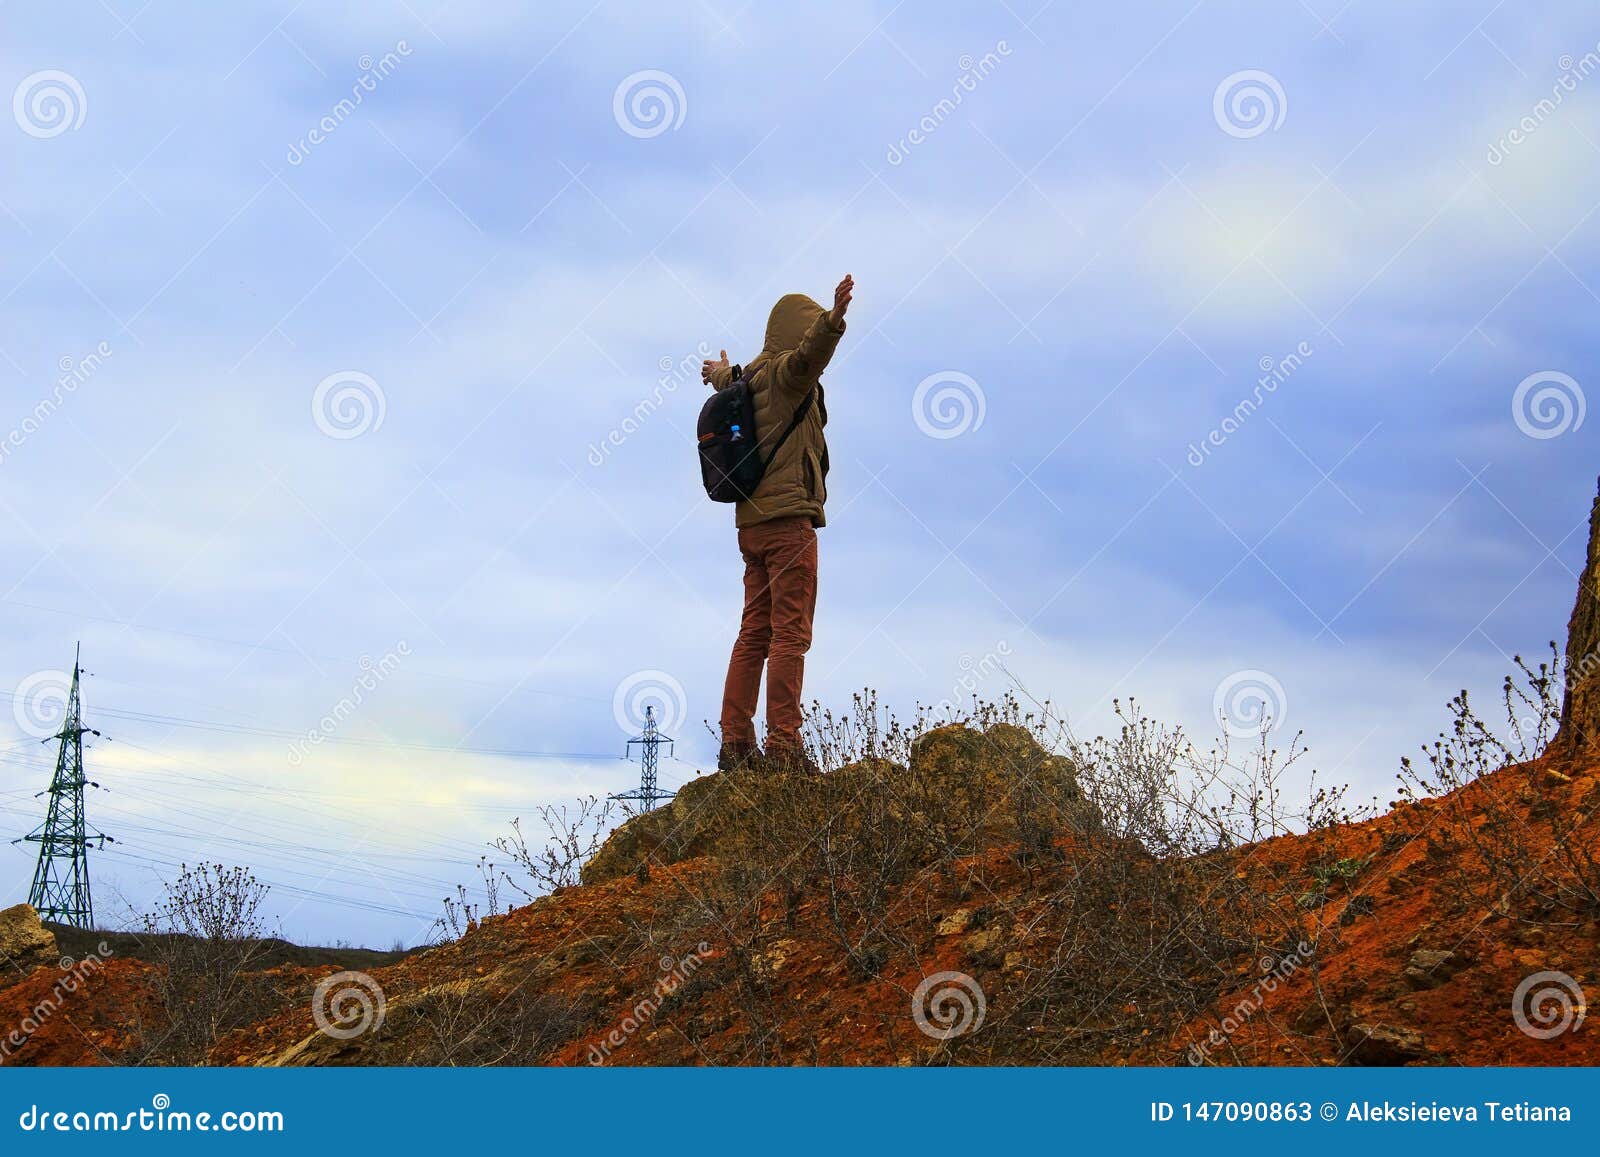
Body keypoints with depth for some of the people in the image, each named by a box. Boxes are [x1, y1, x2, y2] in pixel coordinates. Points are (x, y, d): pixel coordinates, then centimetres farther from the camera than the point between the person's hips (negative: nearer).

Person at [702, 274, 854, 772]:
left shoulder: (750, 378, 19)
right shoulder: (785, 371, -6)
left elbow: (731, 386, 44)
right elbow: (809, 352, -31)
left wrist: (722, 375, 67)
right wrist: (833, 321, -49)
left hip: (752, 520, 9)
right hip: (789, 515, -9)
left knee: (754, 633, 10)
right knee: (790, 633, -13)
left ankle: (735, 743, 7)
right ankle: (783, 743, -20)